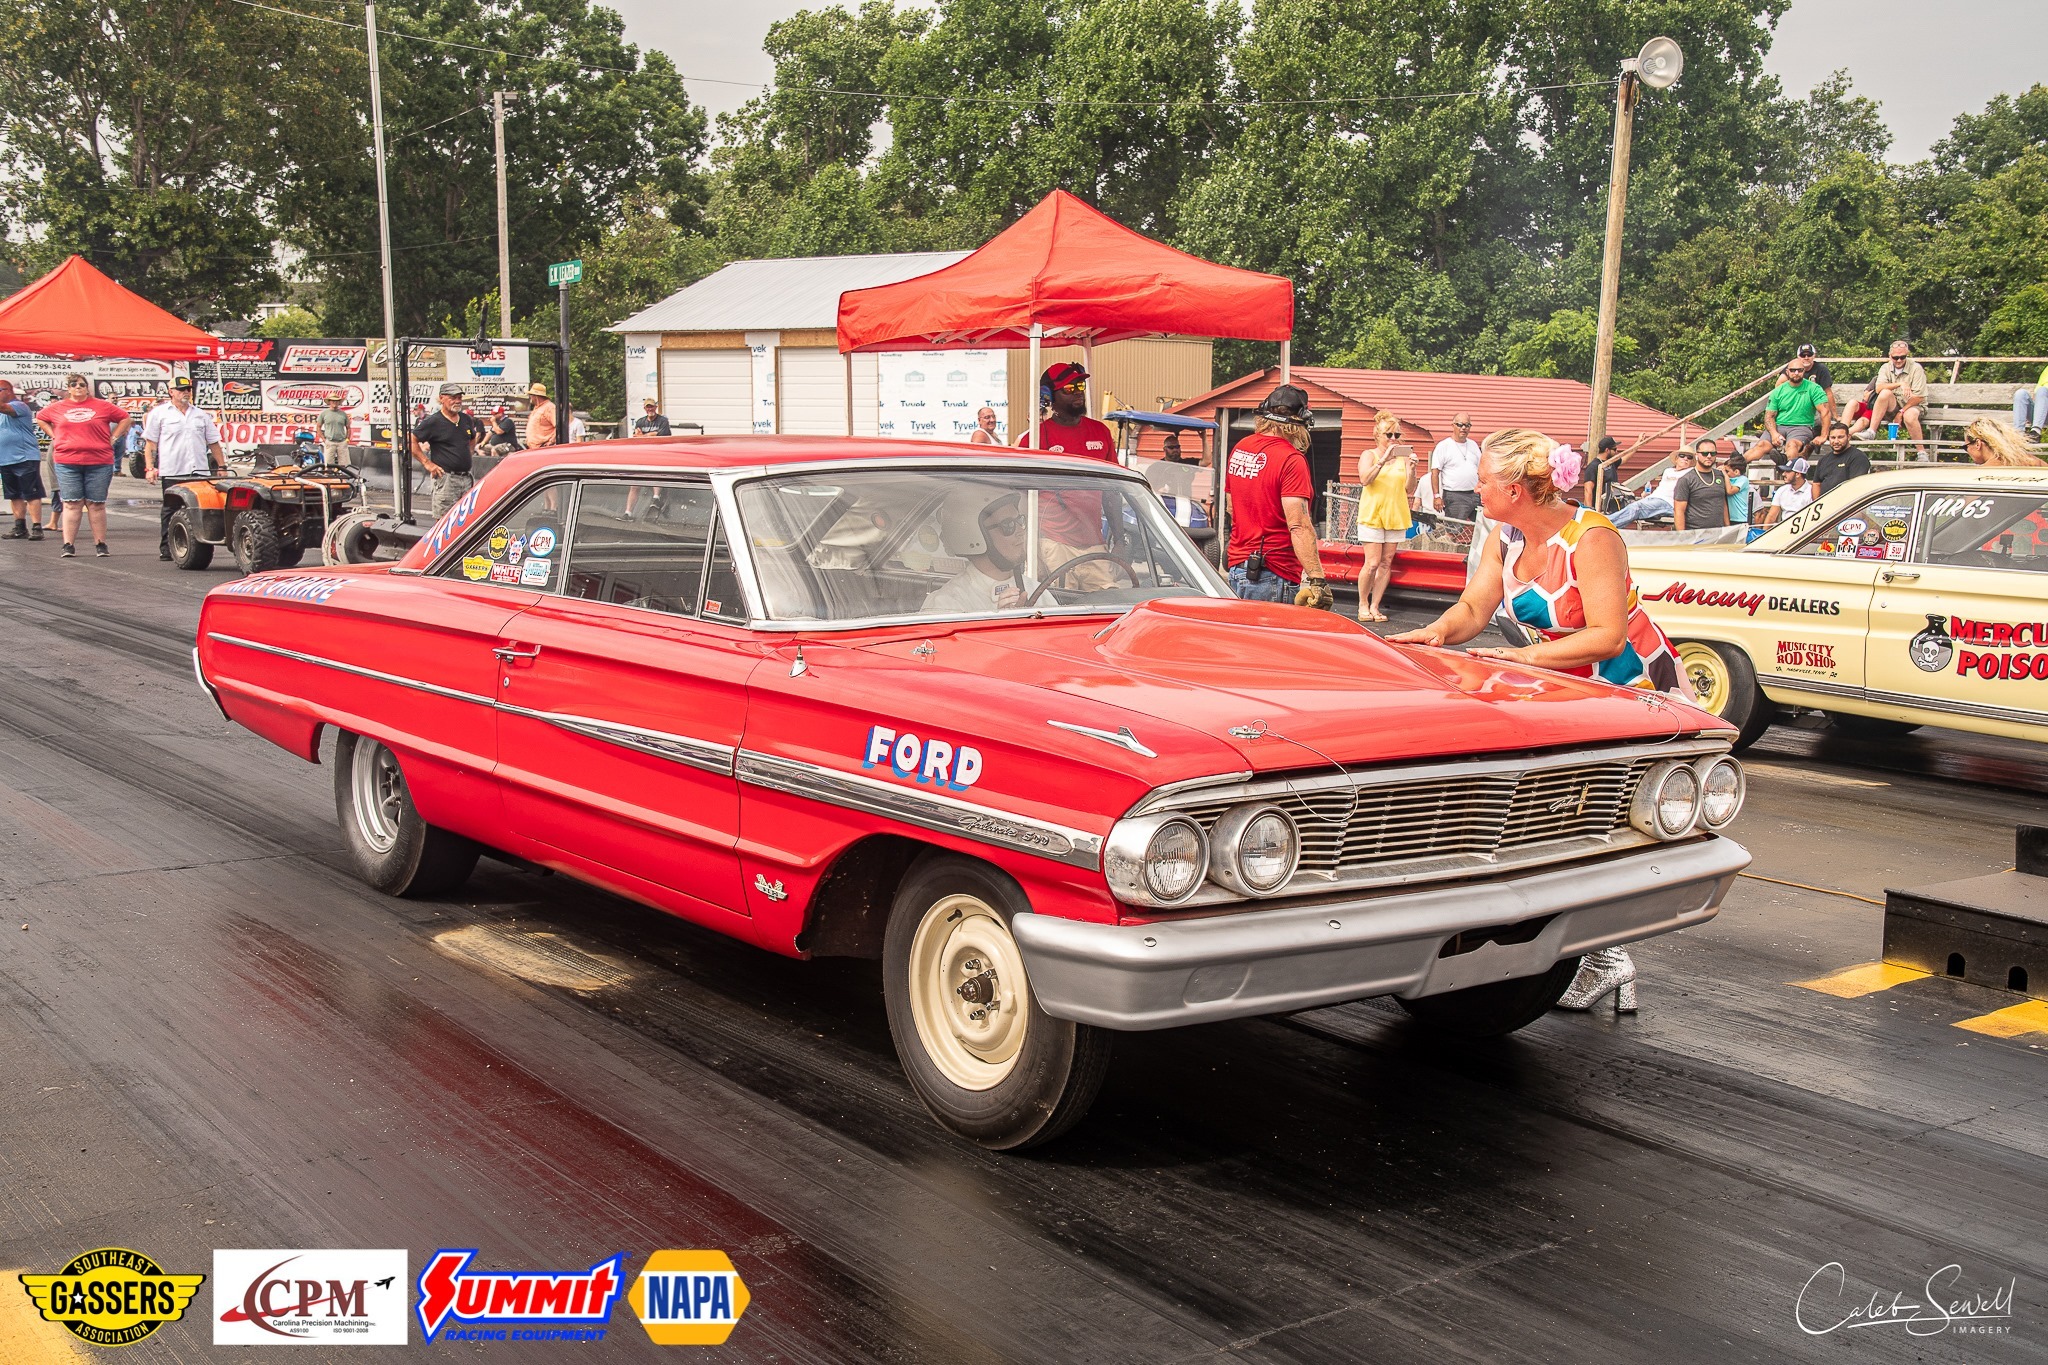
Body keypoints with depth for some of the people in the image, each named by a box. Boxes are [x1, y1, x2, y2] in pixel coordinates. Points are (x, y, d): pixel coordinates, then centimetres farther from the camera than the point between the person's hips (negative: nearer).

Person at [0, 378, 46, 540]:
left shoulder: (19, 406, -11)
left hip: (25, 458, -9)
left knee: (32, 495, -8)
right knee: (15, 496, 11)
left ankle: (36, 528, -10)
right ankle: (20, 528, 16)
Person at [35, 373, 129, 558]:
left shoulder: (101, 406, 4)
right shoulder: (58, 407, 10)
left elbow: (125, 418, 12)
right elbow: (40, 418, 26)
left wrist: (112, 438, 5)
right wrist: (55, 436, 14)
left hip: (98, 462, -1)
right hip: (67, 462, 1)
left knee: (96, 504, 3)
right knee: (72, 503, -1)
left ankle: (100, 544, 9)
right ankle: (68, 545, 0)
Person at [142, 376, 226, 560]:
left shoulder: (202, 415, 17)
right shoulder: (159, 414, 7)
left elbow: (214, 443, 19)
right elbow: (150, 443, 4)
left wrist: (222, 467, 11)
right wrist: (150, 468, -6)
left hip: (200, 473, 3)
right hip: (172, 474, -3)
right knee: (171, 511, 3)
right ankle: (166, 549, 7)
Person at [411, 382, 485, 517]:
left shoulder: (467, 419, 12)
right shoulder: (433, 422, -7)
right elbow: (412, 441, -9)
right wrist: (427, 463, -12)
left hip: (467, 478, 7)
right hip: (446, 478, -7)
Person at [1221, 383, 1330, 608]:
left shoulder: (1239, 449, 10)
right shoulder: (1291, 459, -15)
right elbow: (1299, 526, -22)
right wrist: (1317, 579, -24)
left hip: (1236, 568, 8)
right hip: (1273, 577, -8)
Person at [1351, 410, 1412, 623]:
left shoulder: (1402, 457, 9)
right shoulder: (1369, 455, 2)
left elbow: (1409, 488, 3)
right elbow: (1365, 479, -16)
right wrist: (1383, 460, -26)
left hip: (1396, 516, 4)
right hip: (1372, 515, -4)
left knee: (1386, 563, 3)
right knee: (1372, 563, -9)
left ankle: (1375, 607, 8)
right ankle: (1363, 604, 8)